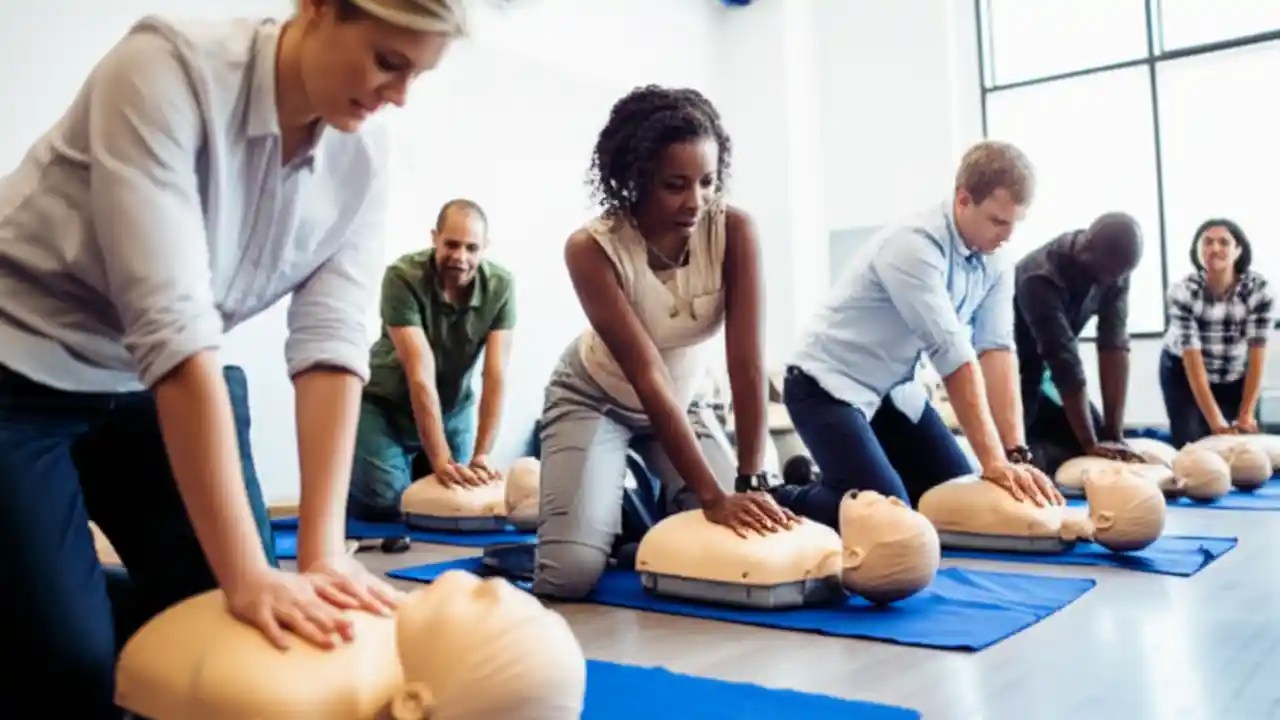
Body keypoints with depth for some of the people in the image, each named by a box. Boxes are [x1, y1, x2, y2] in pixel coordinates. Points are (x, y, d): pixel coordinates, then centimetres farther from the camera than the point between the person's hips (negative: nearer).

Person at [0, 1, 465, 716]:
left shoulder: (362, 164, -10)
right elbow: (171, 326, -36)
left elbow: (331, 344, -18)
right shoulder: (170, 66, -28)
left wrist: (324, 551, -26)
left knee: (244, 633, 1)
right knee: (73, 662, -11)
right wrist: (248, 573, -38)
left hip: (145, 391, 5)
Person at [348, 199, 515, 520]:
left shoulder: (500, 286, -20)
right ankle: (350, 477, 17)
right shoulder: (403, 277, -29)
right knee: (384, 500, -17)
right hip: (386, 403, -3)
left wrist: (481, 455, -28)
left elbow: (495, 375, -22)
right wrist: (441, 460, -36)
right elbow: (421, 373, -33)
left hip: (454, 408, 3)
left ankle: (414, 470, 30)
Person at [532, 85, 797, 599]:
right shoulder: (592, 249, -29)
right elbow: (647, 378, -34)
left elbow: (747, 364, -26)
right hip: (595, 400, -3)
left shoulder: (735, 230, -23)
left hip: (681, 403, 3)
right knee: (572, 571, -19)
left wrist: (752, 482, -32)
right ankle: (631, 519, 15)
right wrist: (713, 495, -38)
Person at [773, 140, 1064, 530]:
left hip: (894, 389, 8)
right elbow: (954, 357, -29)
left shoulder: (995, 262, -3)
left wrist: (1017, 454, -18)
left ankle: (836, 481, 23)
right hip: (828, 385, -8)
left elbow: (997, 351, -9)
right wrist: (994, 460, -28)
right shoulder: (914, 244, -27)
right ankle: (775, 500, 4)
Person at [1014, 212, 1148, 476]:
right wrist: (1090, 444, -28)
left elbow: (1115, 346, -17)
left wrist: (1115, 435, -21)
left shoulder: (1114, 268, -12)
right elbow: (1065, 362, -32)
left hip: (1042, 373, 7)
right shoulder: (1041, 277, -33)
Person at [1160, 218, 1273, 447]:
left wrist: (1246, 415, -23)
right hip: (1183, 373, -2)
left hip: (1236, 377, 2)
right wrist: (1215, 420, -30)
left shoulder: (1258, 288, -21)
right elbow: (1193, 361, -27)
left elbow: (1257, 355, -19)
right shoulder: (1182, 292, -26)